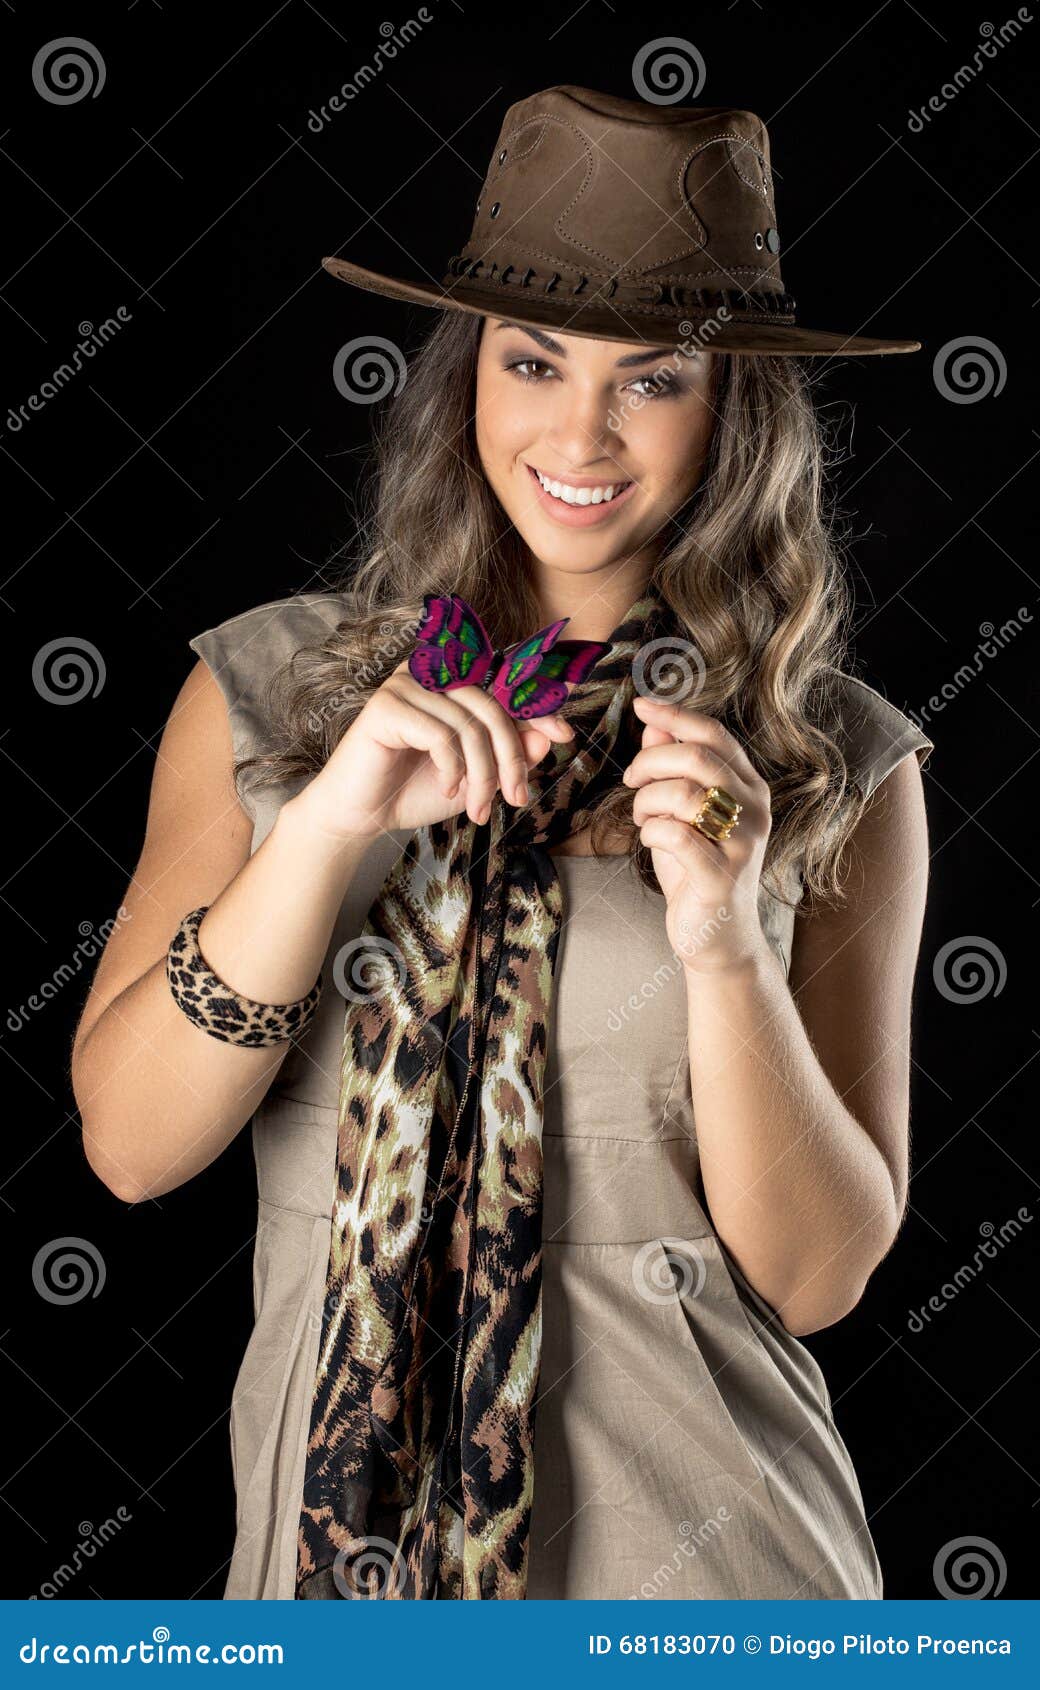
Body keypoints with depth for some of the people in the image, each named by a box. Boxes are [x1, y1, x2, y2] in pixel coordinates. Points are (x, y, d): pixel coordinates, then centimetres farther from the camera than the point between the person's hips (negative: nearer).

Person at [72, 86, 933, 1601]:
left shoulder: (839, 767, -7)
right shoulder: (268, 689, -4)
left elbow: (818, 1278, -7)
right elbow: (127, 1141, -10)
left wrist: (724, 945, -23)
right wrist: (329, 824, -22)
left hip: (697, 1540, 0)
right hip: (338, 1516, 1)